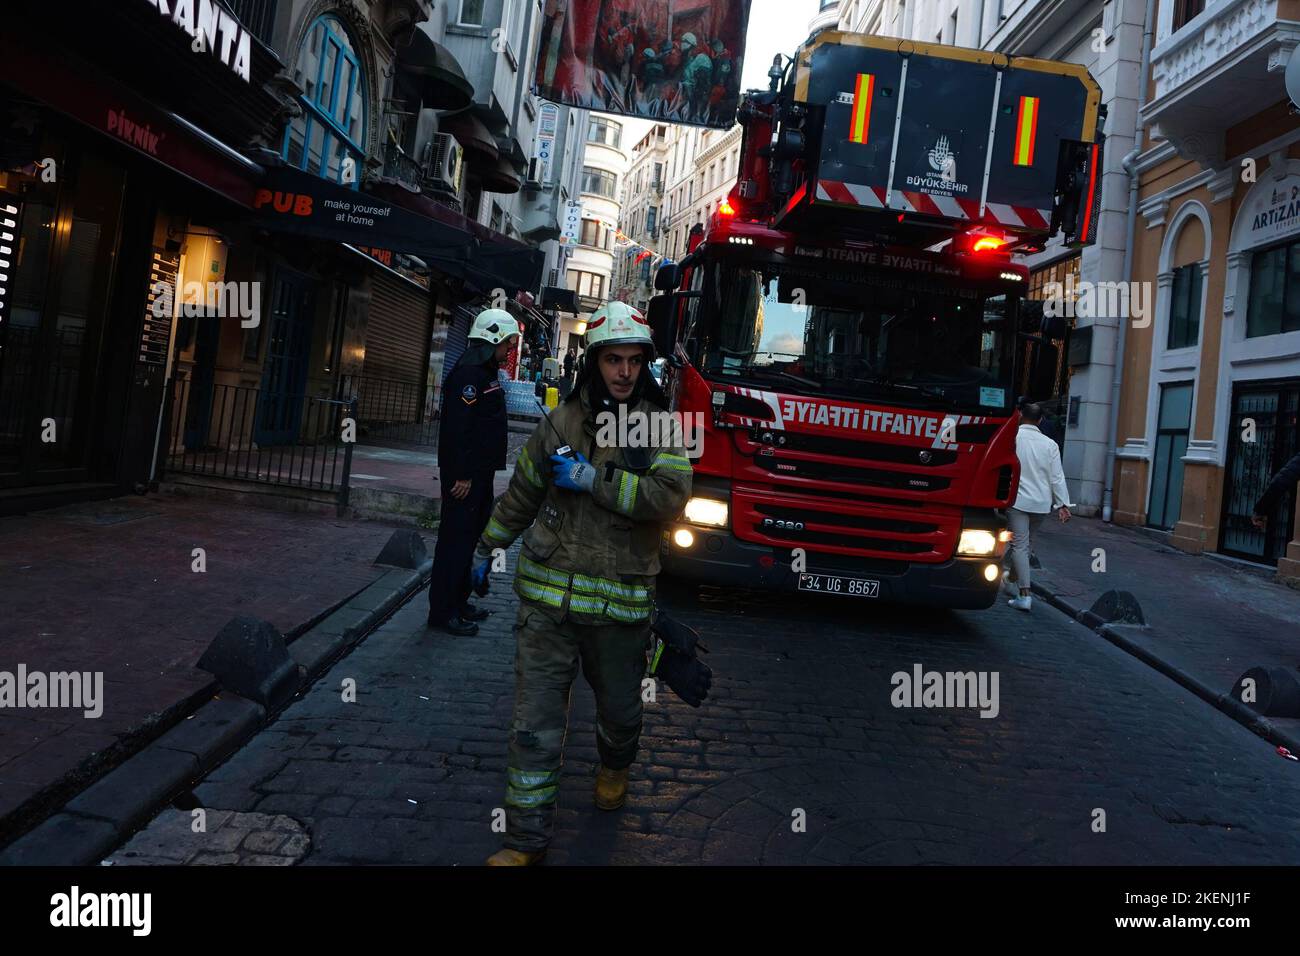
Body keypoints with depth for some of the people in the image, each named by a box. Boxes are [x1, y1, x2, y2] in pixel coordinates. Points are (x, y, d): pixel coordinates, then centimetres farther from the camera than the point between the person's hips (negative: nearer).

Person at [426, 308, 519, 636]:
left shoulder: (486, 371, 17)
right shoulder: (469, 372, -16)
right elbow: (458, 426, -23)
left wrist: (478, 472, 19)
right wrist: (462, 474, -24)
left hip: (479, 471, 11)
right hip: (464, 473, -11)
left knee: (470, 536, 17)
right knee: (456, 538, -5)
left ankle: (458, 602, 28)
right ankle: (443, 612, 1)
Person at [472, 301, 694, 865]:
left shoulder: (659, 427, -3)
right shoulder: (560, 423, 3)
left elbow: (671, 497, -20)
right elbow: (521, 495, 16)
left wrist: (593, 479, -21)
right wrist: (487, 550, 24)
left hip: (621, 603, -1)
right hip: (548, 597, 1)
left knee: (620, 709, 18)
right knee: (536, 723, 1)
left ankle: (614, 767, 52)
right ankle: (527, 839, 15)